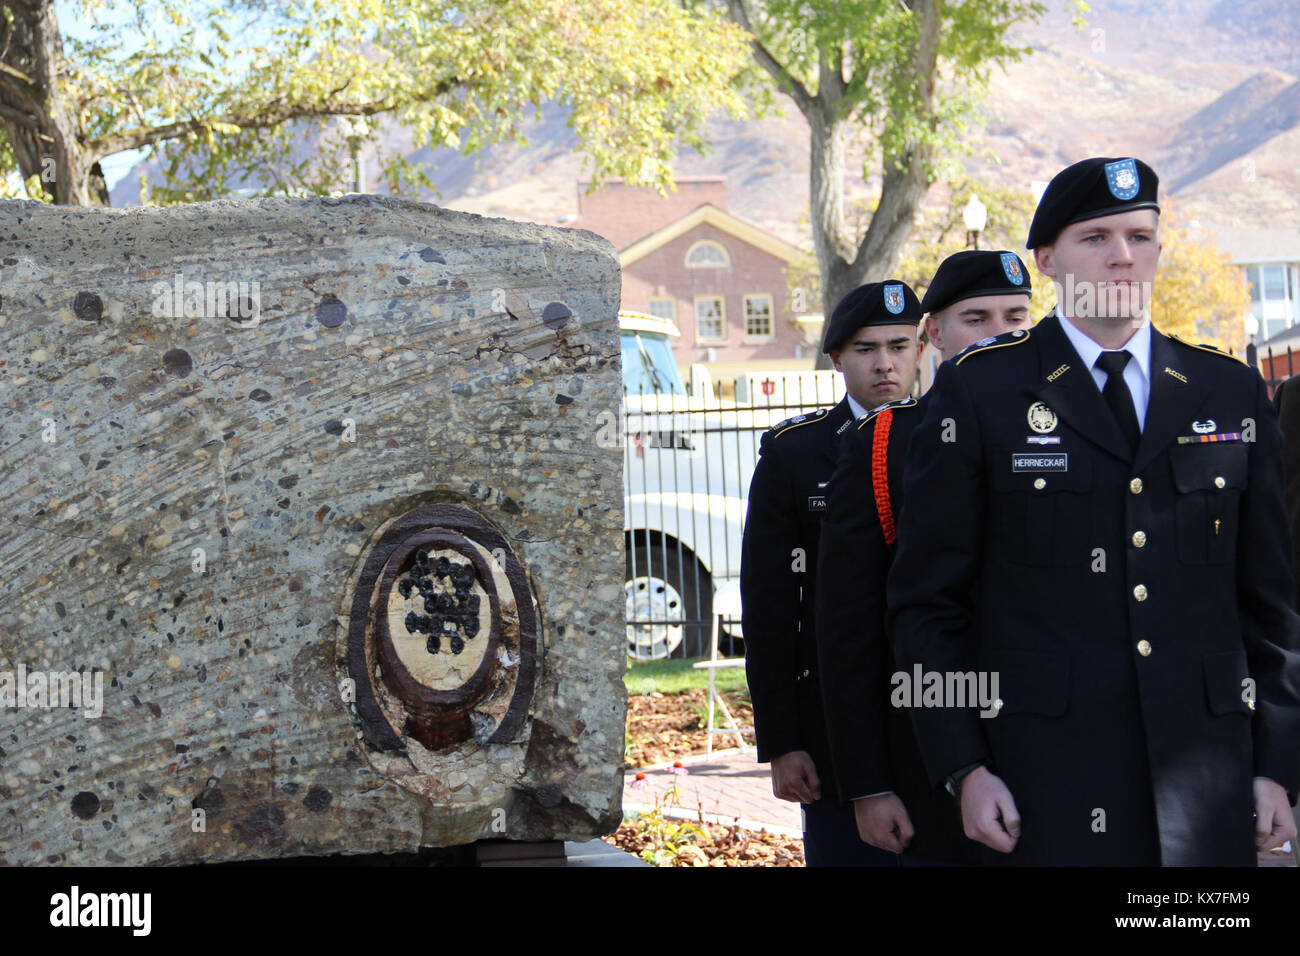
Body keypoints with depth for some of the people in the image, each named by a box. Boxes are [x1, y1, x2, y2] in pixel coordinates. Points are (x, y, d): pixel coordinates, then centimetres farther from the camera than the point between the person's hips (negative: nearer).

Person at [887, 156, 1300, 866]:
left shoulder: (1232, 393, 11)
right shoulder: (978, 393, 2)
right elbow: (925, 602, 1)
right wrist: (963, 768, -6)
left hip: (1207, 772, 3)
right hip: (1045, 773, -2)